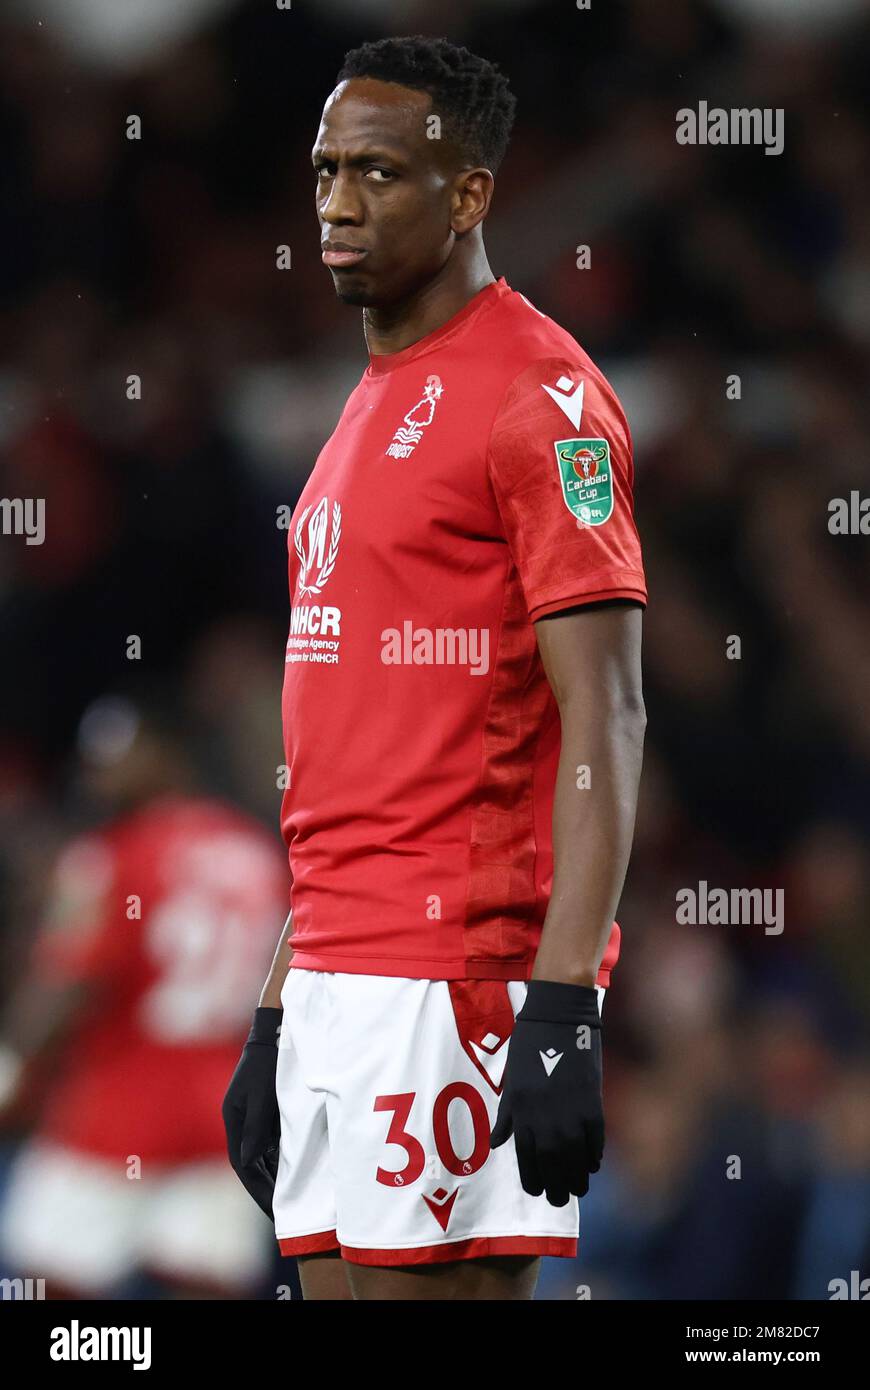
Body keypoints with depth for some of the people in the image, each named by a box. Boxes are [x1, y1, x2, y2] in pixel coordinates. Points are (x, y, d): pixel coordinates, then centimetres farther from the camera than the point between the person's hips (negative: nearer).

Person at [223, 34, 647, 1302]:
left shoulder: (537, 398, -9)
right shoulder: (371, 411, 20)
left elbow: (604, 722, -15)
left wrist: (563, 1012, -23)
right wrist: (279, 1016, 20)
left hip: (461, 978, -9)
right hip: (338, 979, 9)